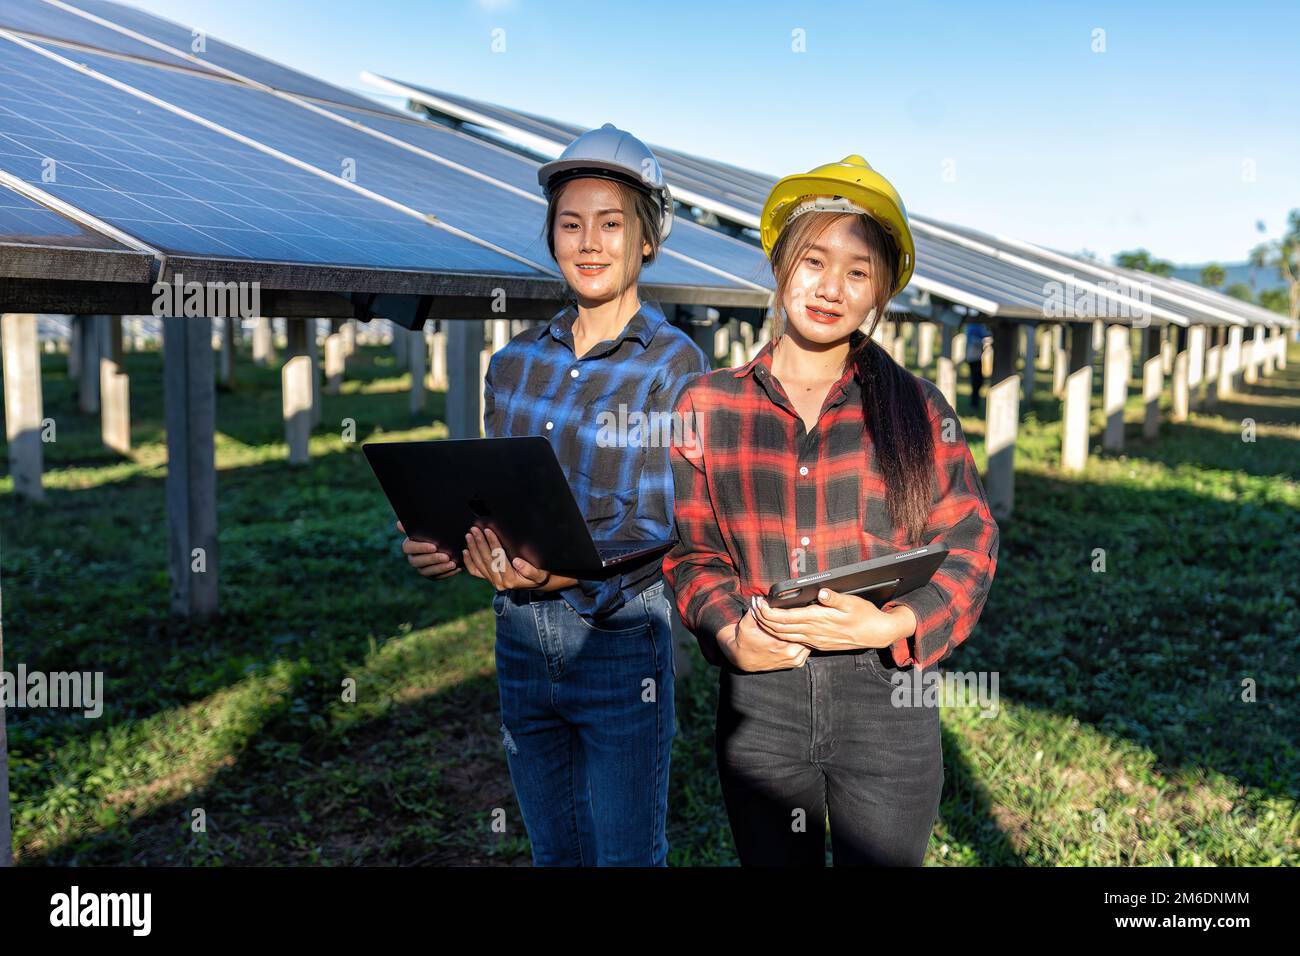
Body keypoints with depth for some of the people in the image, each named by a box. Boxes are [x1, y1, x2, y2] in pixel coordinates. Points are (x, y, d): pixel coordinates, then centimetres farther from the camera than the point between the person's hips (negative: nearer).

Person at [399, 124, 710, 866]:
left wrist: (570, 572, -32)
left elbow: (663, 527, -15)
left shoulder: (675, 365, -8)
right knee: (553, 854, 19)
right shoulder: (516, 363, 6)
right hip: (522, 645, 5)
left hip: (621, 645, -5)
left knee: (627, 855, 6)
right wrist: (448, 546, -11)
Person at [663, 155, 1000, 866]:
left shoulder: (915, 407, 2)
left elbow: (970, 543, 1)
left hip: (885, 701, 0)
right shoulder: (708, 406, 3)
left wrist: (889, 625, -15)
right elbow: (691, 550, 5)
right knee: (772, 859, 16)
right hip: (756, 701, 1)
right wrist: (730, 634, -14)